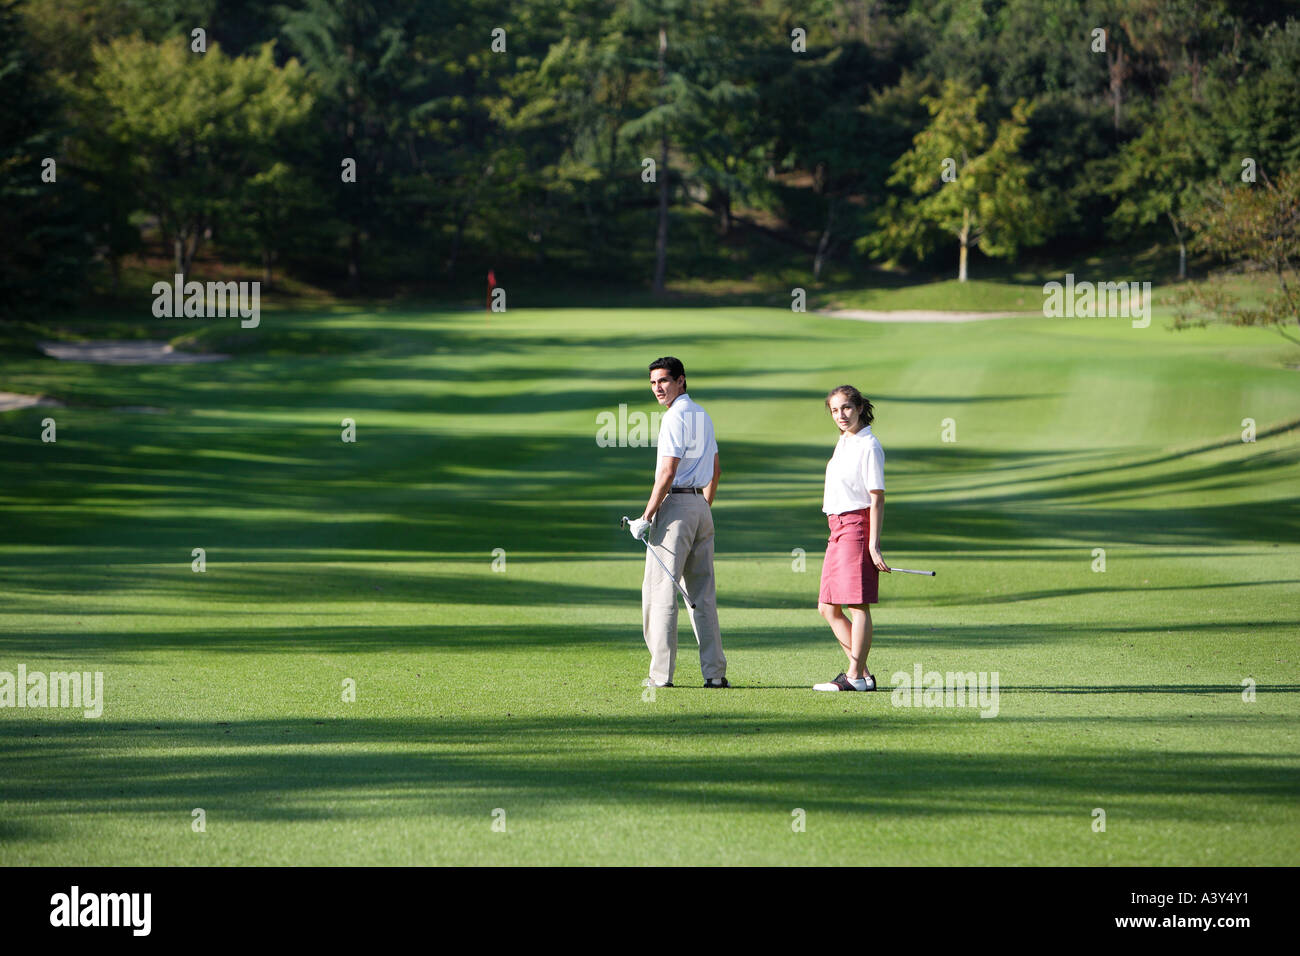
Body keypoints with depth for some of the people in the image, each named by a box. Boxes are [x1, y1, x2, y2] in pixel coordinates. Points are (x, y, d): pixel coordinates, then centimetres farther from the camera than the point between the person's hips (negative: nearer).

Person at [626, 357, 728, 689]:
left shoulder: (675, 416, -12)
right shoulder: (702, 415, 17)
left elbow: (668, 472, -18)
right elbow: (715, 469, 23)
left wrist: (646, 517, -17)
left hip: (676, 504, -9)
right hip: (701, 506, 9)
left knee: (660, 590, -6)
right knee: (703, 592, 9)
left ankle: (661, 673, -9)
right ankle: (714, 672, 6)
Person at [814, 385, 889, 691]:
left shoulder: (869, 446, -10)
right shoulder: (843, 442, 16)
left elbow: (877, 498, -13)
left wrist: (874, 544, -17)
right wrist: (836, 530, 19)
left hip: (857, 526, -10)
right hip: (837, 529, 10)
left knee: (857, 605, -7)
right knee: (828, 609, 8)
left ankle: (855, 677, -5)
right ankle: (862, 672, 12)